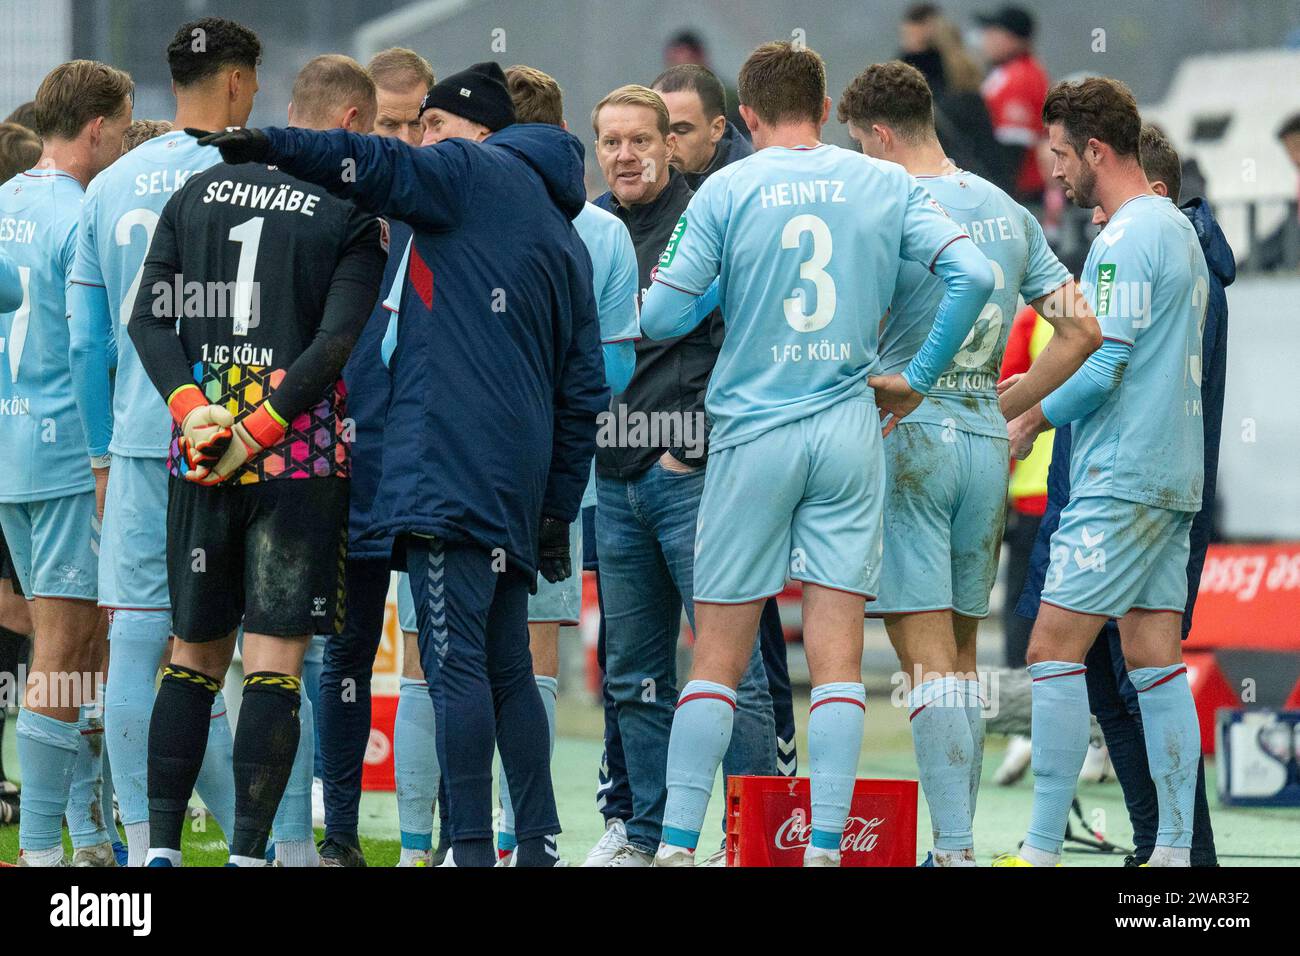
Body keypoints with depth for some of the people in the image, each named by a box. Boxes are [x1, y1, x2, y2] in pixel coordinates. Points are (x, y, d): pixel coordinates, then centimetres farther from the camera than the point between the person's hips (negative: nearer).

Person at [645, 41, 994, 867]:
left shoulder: (728, 190, -3)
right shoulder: (885, 185, 4)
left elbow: (660, 318, -4)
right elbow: (974, 275, -5)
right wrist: (918, 379, 5)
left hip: (753, 433, -1)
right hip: (849, 430, 1)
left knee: (720, 654, 4)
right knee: (837, 652, 0)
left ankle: (677, 844, 1)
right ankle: (825, 847, -6)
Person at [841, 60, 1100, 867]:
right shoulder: (1009, 212, 9)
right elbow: (1083, 330, 10)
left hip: (908, 433, -6)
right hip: (984, 443, 6)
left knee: (927, 658, -7)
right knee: (961, 657, 14)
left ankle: (955, 847, -13)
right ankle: (960, 840, 16)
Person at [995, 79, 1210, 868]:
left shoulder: (1127, 240, -14)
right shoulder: (1178, 227, 17)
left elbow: (1101, 367, -19)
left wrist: (1029, 420, -4)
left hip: (1121, 479, -10)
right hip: (1173, 476, 10)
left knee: (1055, 650, -8)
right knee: (1156, 659, 7)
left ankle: (1044, 848, -10)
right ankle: (1175, 850, 5)